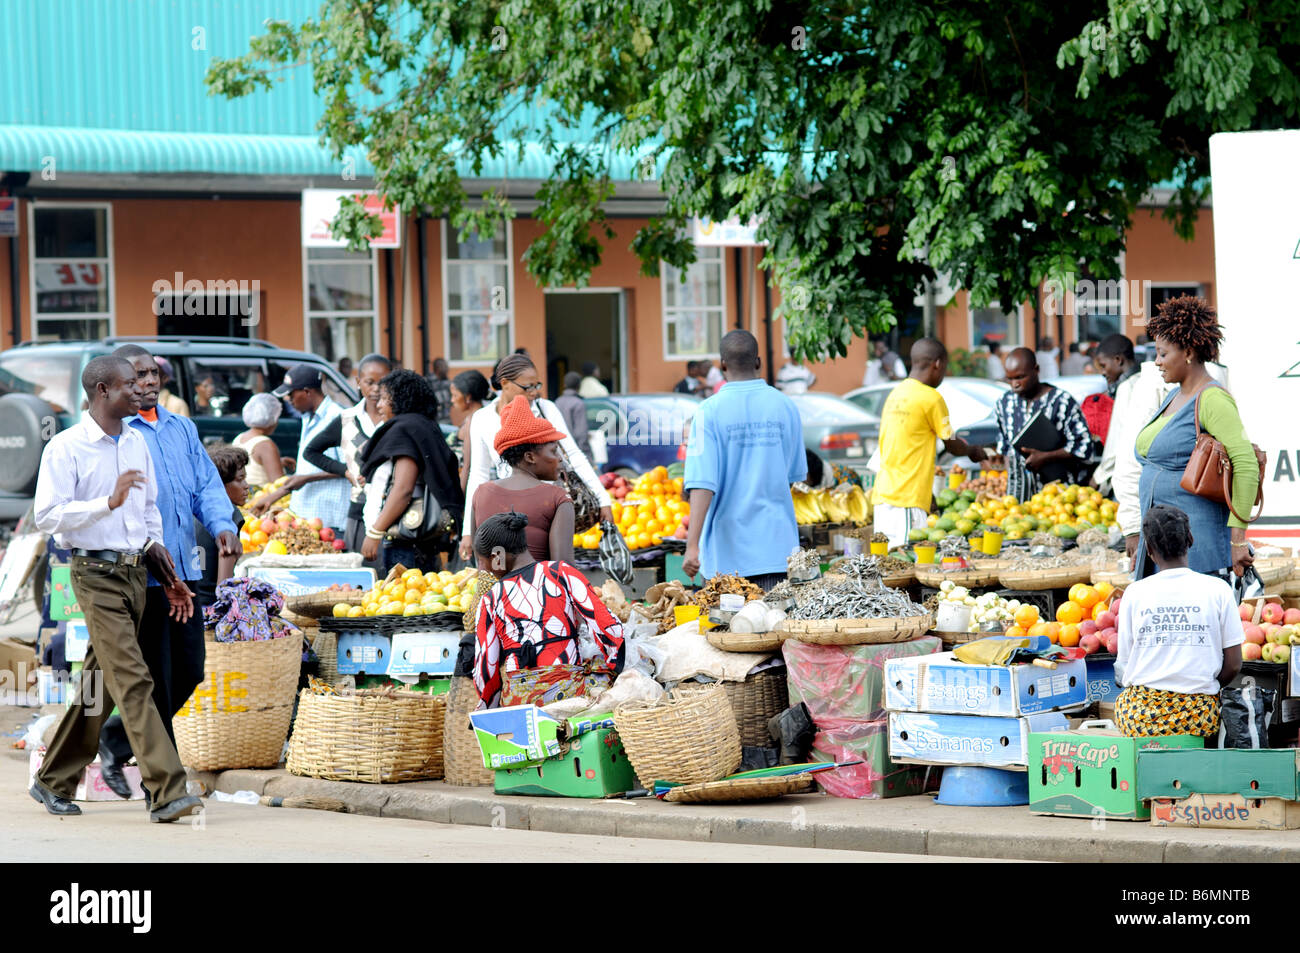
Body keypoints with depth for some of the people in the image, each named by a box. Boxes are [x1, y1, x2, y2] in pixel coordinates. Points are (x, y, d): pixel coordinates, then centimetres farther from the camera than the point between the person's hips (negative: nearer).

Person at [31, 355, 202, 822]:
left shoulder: (136, 442, 12)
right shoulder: (66, 447, -9)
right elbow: (48, 515, -16)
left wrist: (160, 560, 17)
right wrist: (109, 502, -25)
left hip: (135, 571, 7)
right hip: (96, 574, -7)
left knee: (101, 684, 12)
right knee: (133, 680, -14)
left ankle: (54, 782, 24)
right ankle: (166, 792, -18)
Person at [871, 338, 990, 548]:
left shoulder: (895, 394, 15)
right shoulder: (931, 398, -7)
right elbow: (952, 446, 4)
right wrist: (974, 452, 24)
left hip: (883, 494, 8)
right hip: (907, 498, -8)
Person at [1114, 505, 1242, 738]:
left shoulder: (1134, 593, 1)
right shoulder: (1218, 590, 0)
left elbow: (1125, 663, 4)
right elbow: (1234, 665, 1)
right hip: (1200, 715, 1)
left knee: (1122, 701, 31)